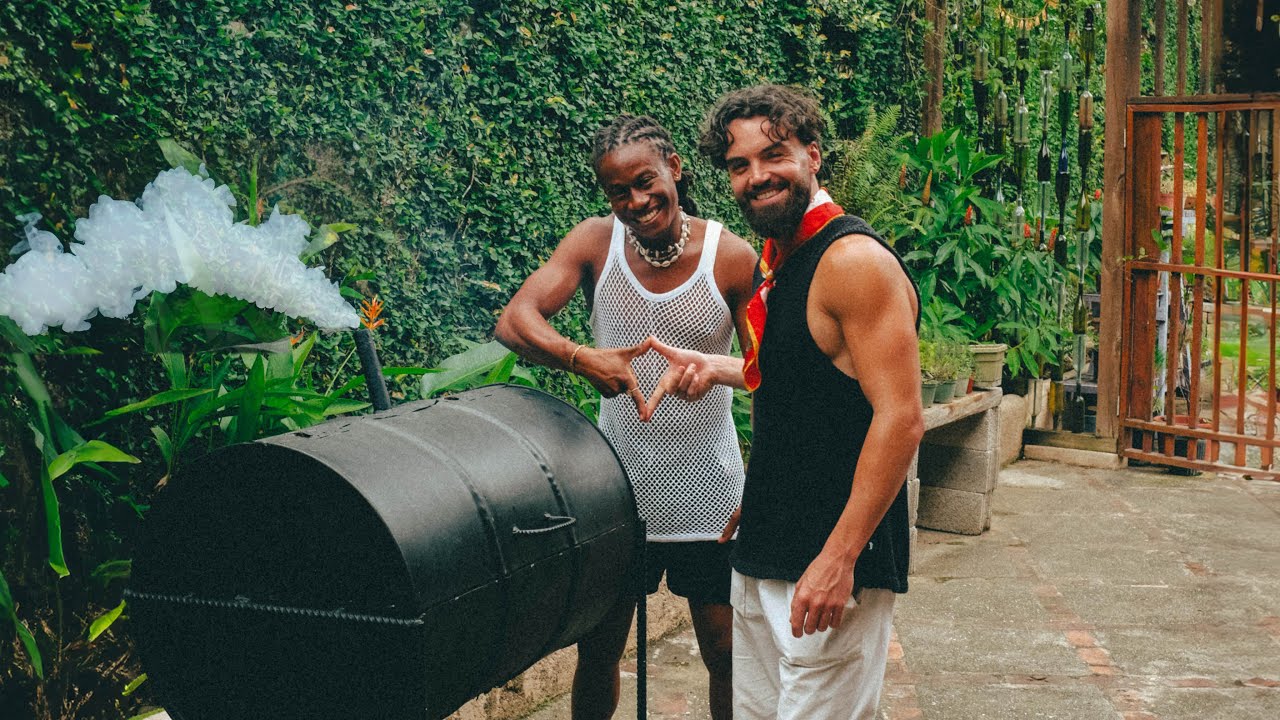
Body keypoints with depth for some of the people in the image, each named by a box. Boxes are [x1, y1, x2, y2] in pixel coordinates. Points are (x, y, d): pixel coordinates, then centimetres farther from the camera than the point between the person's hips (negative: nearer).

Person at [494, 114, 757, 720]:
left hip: (708, 495, -1)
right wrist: (580, 357, -35)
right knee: (597, 649, 12)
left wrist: (713, 367, -23)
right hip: (618, 487, 2)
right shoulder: (596, 242, -6)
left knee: (727, 656, 7)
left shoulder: (730, 257, -10)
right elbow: (513, 322, -17)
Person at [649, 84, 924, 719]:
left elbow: (900, 418, -21)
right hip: (765, 556, 9)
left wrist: (838, 558, -23)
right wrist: (716, 368, 18)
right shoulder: (780, 260, 12)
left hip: (832, 568, -9)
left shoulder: (854, 261, -16)